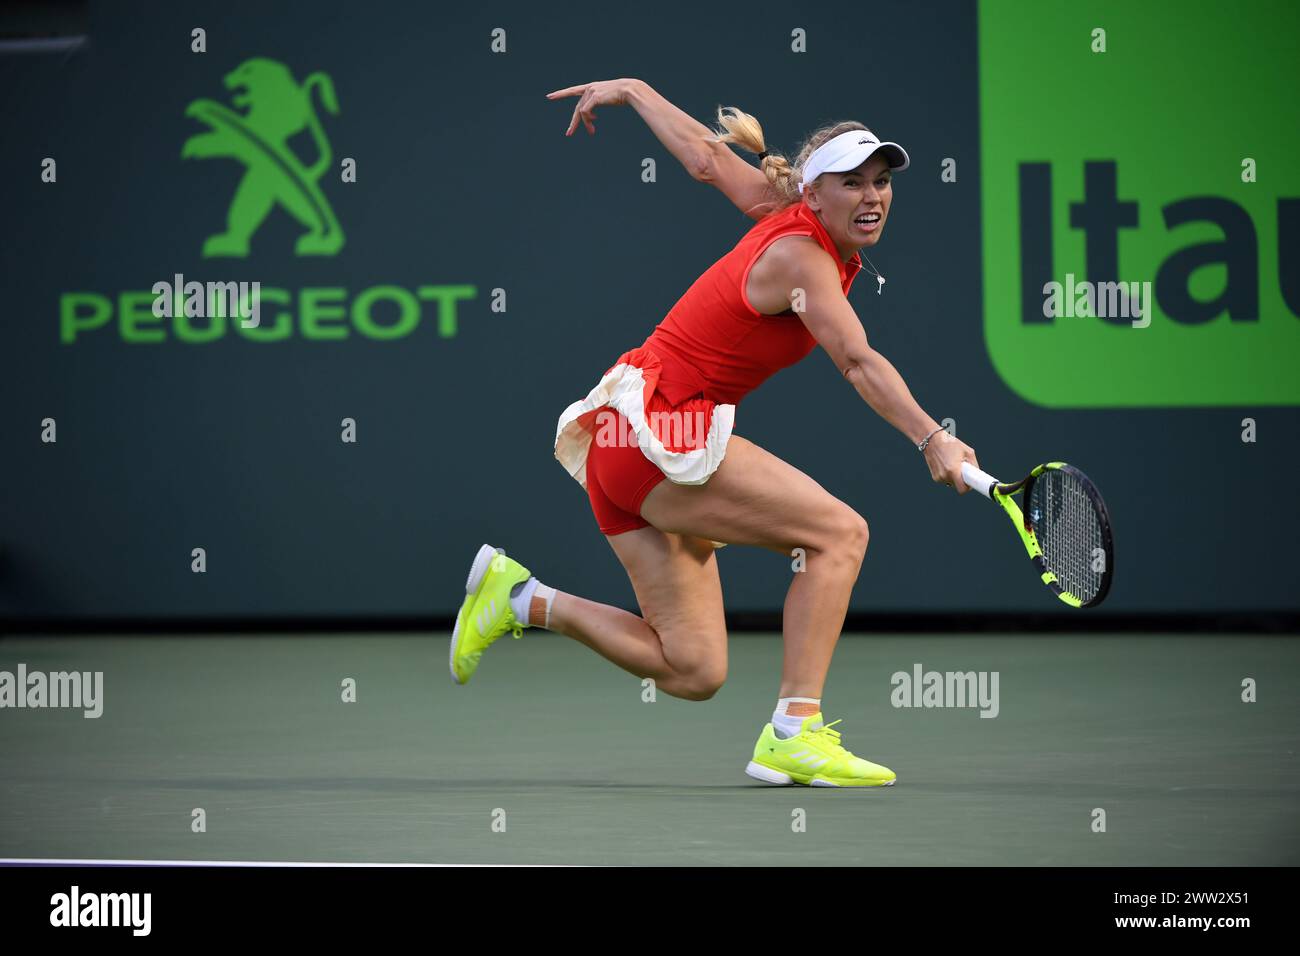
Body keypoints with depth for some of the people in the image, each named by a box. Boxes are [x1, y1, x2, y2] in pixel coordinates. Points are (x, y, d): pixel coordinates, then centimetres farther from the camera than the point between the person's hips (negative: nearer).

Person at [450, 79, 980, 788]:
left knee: (693, 672, 5)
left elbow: (707, 155, 24)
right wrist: (930, 439, -46)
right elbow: (858, 362, -33)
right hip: (656, 430, -10)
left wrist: (633, 90, 41)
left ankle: (521, 598, 13)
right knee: (839, 531, -17)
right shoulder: (801, 256, -16)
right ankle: (793, 734, -19)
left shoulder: (787, 214, 9)